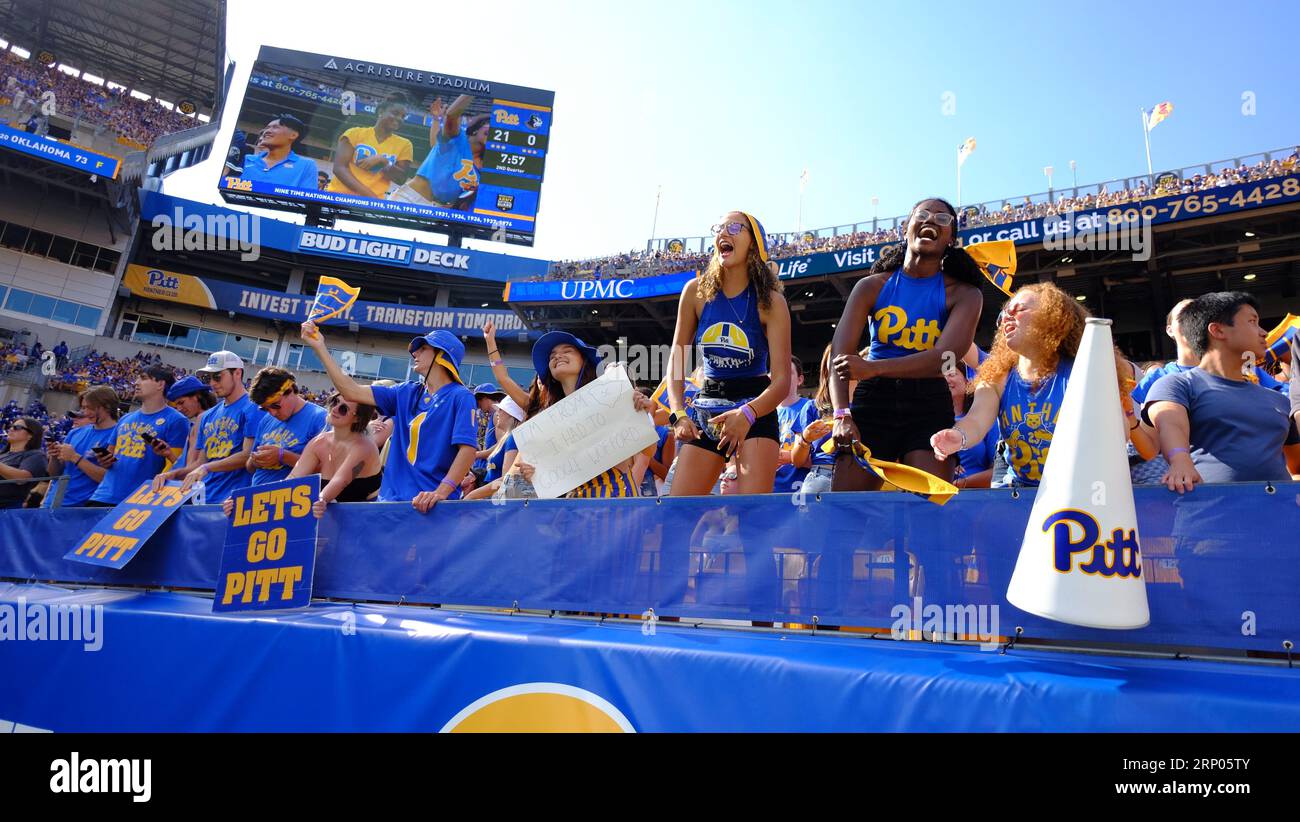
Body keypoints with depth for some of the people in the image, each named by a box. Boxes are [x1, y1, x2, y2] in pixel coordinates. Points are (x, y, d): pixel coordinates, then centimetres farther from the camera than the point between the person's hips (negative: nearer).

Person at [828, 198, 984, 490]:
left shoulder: (963, 294, 3)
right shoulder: (872, 287, 6)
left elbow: (945, 358, -15)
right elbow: (841, 355, -5)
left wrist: (873, 368, -28)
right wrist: (841, 414, -21)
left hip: (930, 403, 0)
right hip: (873, 398, 1)